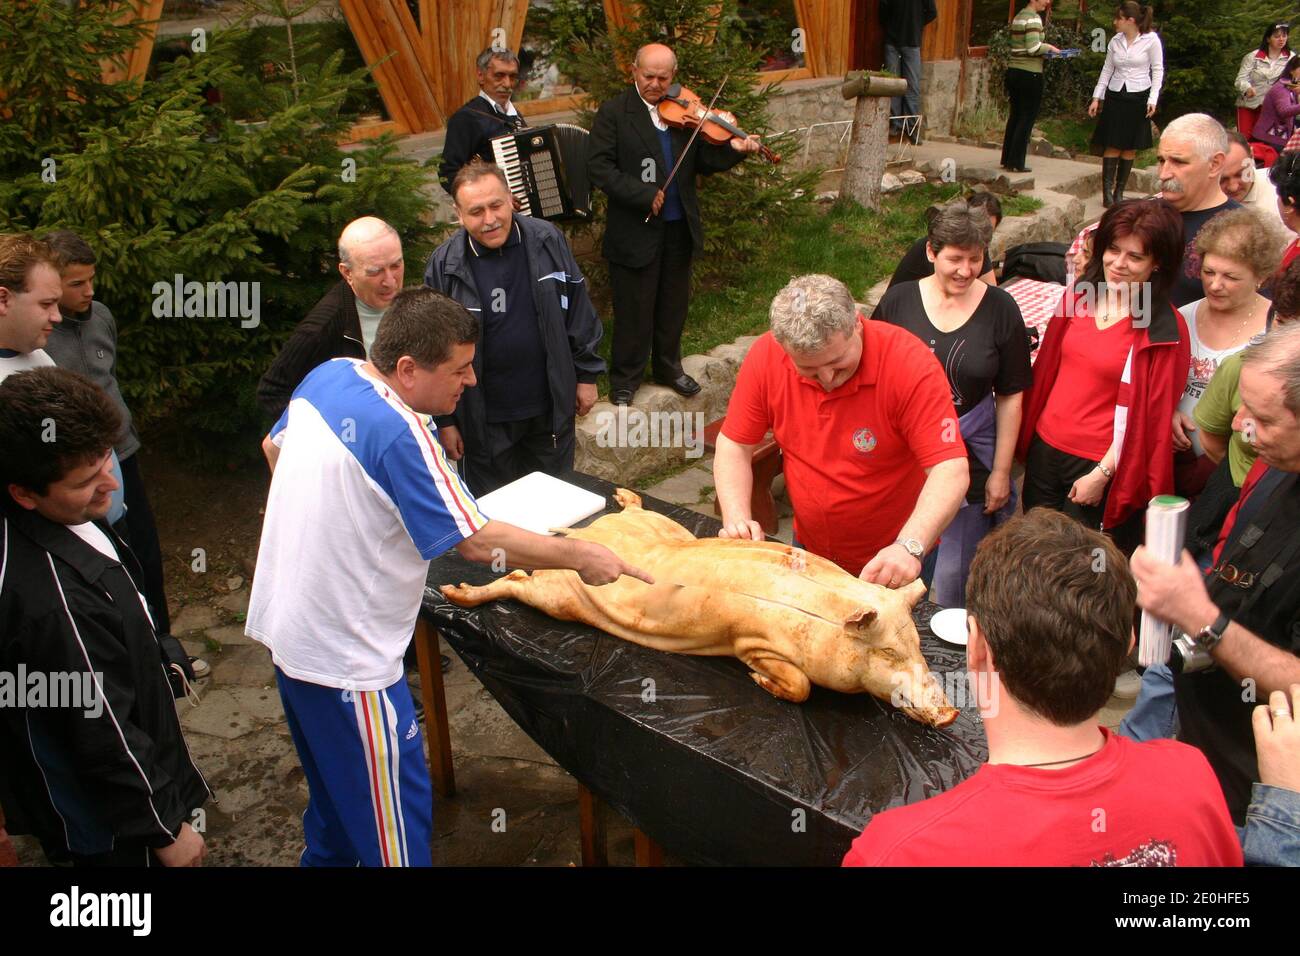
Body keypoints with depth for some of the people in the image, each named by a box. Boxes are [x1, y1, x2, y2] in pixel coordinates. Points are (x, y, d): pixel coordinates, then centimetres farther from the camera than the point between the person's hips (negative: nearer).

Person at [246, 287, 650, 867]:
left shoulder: (327, 375, -3)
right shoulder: (400, 436, -29)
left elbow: (274, 447, 15)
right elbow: (479, 542, -26)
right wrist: (579, 556, -15)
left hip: (285, 624, 9)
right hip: (344, 659, -9)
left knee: (336, 786, 29)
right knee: (397, 813, 6)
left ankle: (328, 856, 48)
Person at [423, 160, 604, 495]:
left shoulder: (548, 241, -7)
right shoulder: (444, 265, -12)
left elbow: (578, 312, 4)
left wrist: (587, 374, 6)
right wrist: (444, 420, -4)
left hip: (552, 407, 2)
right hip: (486, 418, -2)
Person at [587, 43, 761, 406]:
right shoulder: (614, 113, -8)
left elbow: (702, 162, 6)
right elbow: (599, 167, -15)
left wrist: (733, 149, -13)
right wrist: (643, 195, -23)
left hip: (679, 228, 5)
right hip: (635, 230, -4)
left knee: (674, 305, 17)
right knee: (633, 308, 6)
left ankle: (668, 367, 35)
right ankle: (624, 379, 21)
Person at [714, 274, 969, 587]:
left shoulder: (909, 362, -28)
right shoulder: (766, 356, -18)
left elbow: (951, 471, -33)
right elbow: (734, 445, -8)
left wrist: (910, 547, -47)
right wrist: (736, 518, -24)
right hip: (808, 550, 4)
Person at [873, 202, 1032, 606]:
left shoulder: (999, 309, -3)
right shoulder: (899, 300, -2)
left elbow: (1011, 396, 1)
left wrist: (1001, 470, 0)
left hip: (970, 460, -1)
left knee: (953, 577, 7)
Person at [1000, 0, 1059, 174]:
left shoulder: (1019, 16, 13)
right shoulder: (1033, 18, -13)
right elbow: (1033, 48, -22)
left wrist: (1045, 48, 10)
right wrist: (1049, 47, -5)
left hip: (1013, 71, 8)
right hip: (1030, 74, -8)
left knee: (1015, 116, 14)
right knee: (1027, 118, -1)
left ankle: (1007, 159, 17)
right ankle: (1016, 163, 0)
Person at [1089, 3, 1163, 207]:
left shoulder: (1151, 40, -5)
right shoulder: (1115, 41, 5)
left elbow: (1158, 70, -2)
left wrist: (1153, 99, -9)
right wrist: (1097, 97, 7)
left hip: (1138, 97, -2)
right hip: (1115, 96, 2)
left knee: (1130, 147, 2)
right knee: (1112, 145, -4)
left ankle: (1119, 191, 9)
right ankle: (1107, 192, -6)